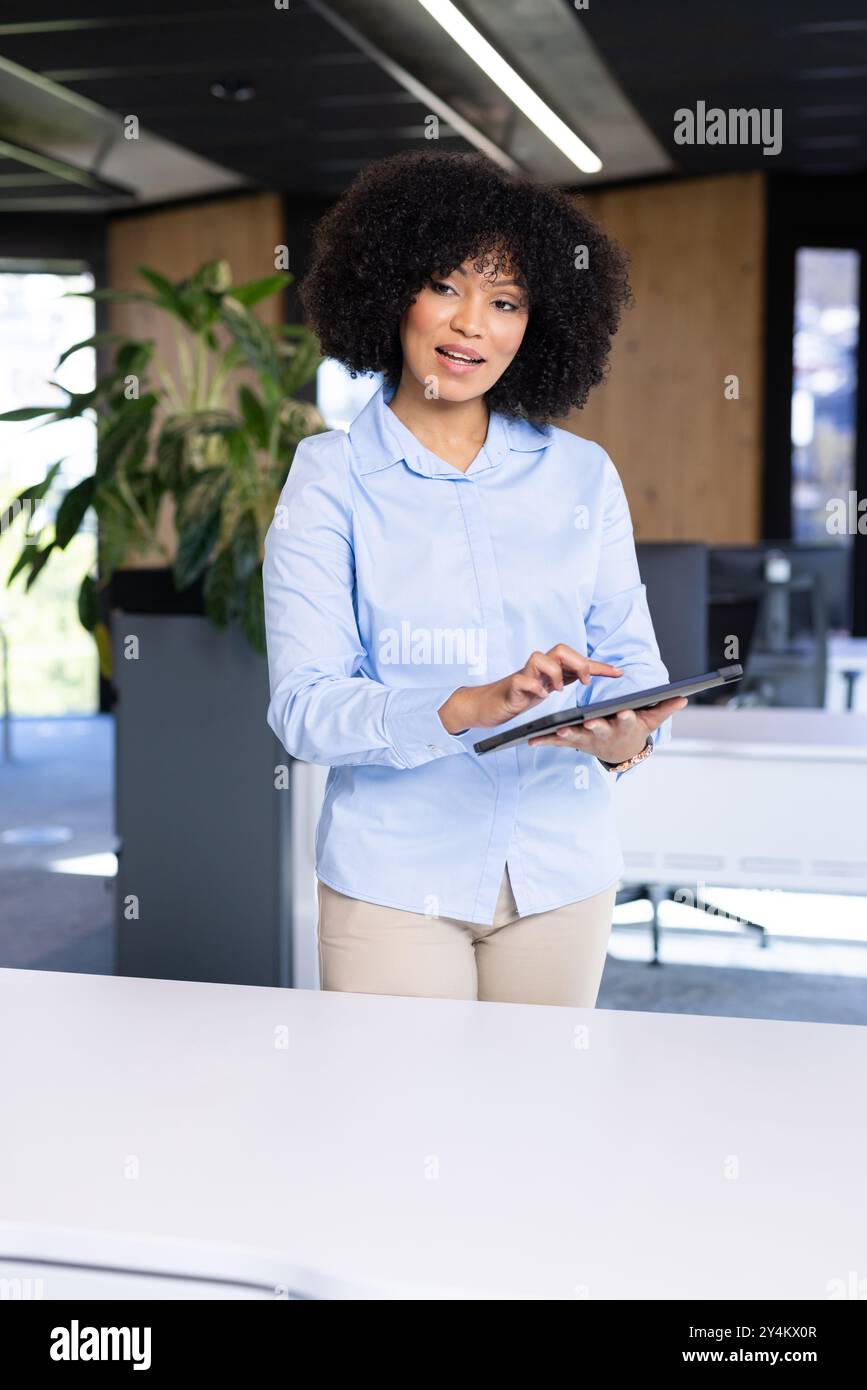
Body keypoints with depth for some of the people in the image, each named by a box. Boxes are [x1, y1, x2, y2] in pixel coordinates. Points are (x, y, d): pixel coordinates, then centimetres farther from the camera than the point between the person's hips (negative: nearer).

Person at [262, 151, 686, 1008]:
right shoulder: (331, 478, -4)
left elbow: (631, 658, 6)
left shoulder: (583, 475, 5)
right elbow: (302, 706, -12)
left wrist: (628, 738, -17)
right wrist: (471, 707, -27)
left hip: (563, 871, 3)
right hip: (394, 881, -3)